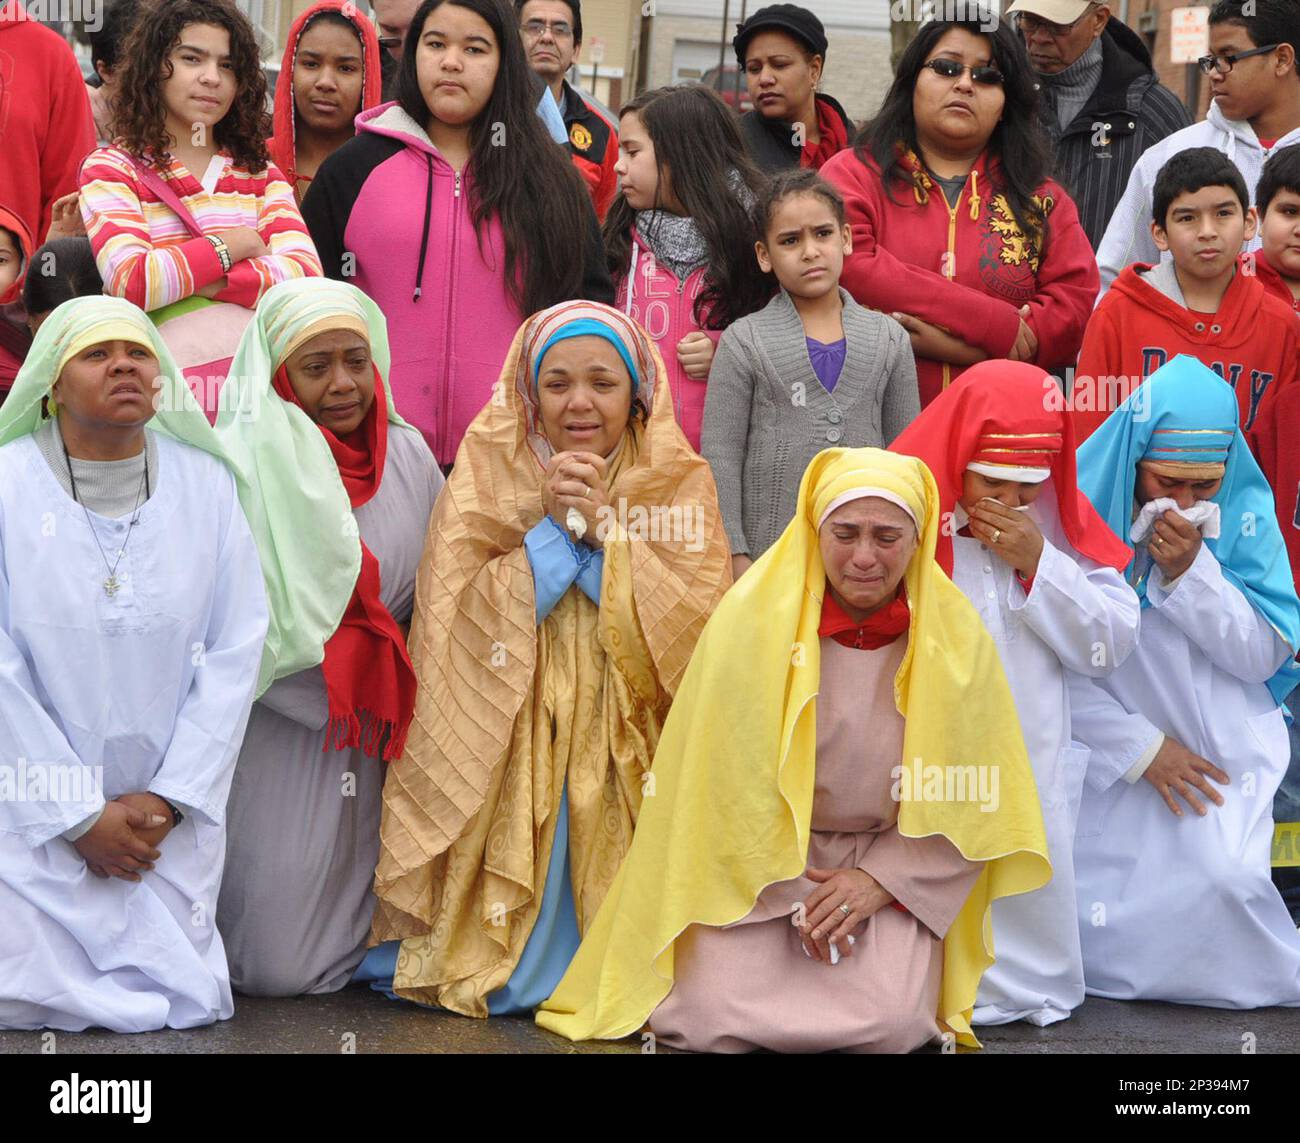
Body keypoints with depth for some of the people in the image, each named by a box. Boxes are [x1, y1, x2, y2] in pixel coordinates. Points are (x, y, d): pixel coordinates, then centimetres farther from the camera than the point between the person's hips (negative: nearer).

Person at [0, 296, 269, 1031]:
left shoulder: (205, 484, -2)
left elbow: (236, 650, -2)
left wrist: (170, 798, -9)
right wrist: (80, 815, -12)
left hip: (171, 812, 2)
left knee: (182, 1000, -1)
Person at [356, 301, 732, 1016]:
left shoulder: (679, 483, 4)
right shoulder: (487, 474, 3)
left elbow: (700, 629, -9)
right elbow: (457, 621, -8)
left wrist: (606, 531, -15)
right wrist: (553, 528, -14)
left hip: (624, 757, 0)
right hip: (508, 743, 0)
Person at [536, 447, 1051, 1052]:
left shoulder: (954, 634, -7)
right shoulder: (752, 616, -13)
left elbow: (973, 797, -1)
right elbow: (730, 776, -7)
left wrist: (882, 879, -12)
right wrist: (789, 896, -11)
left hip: (893, 863, 1)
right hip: (757, 861, -1)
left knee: (893, 1022, -23)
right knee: (721, 1016, -22)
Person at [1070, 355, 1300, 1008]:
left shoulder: (1244, 513, -3)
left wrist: (1191, 573, -18)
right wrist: (1141, 745, -13)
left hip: (1223, 750, 1)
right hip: (1111, 756, -1)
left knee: (1223, 879, -24)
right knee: (1102, 926, -14)